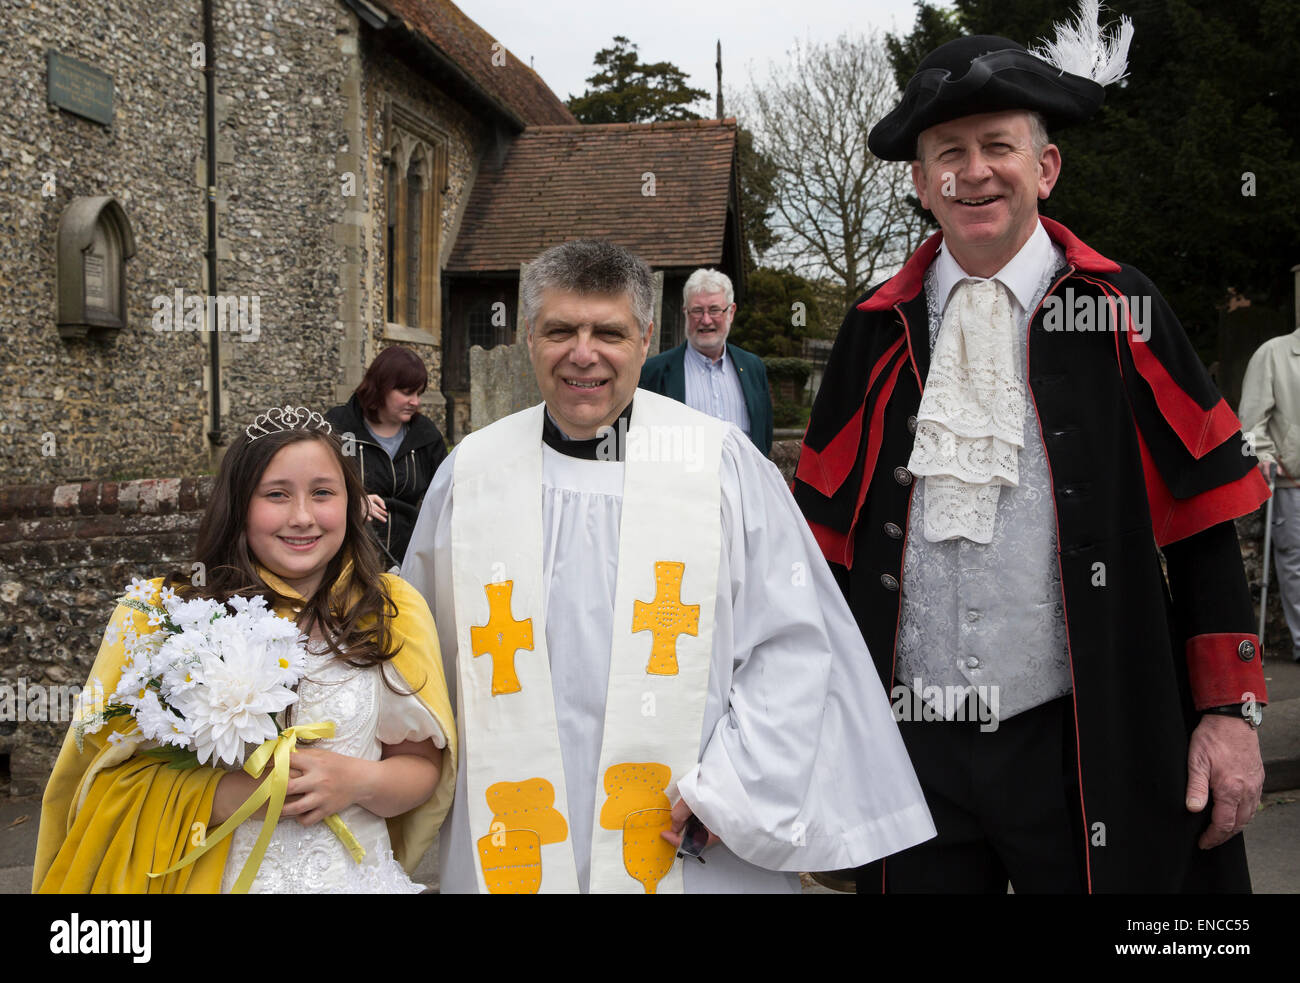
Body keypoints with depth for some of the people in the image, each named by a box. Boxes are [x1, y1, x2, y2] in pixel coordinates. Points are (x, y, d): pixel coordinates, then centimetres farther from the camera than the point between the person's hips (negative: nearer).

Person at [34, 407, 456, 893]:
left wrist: (361, 781, -19)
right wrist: (237, 793, -22)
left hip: (355, 875, 2)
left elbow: (423, 764, 1)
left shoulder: (391, 612, -4)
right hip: (221, 879, -1)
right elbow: (110, 783, -9)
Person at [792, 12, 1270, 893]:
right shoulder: (878, 331, 4)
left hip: (1084, 746, -1)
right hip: (910, 745, 2)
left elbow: (1203, 524, 1)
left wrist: (1230, 710, -2)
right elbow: (828, 535, 8)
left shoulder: (1118, 310, 0)